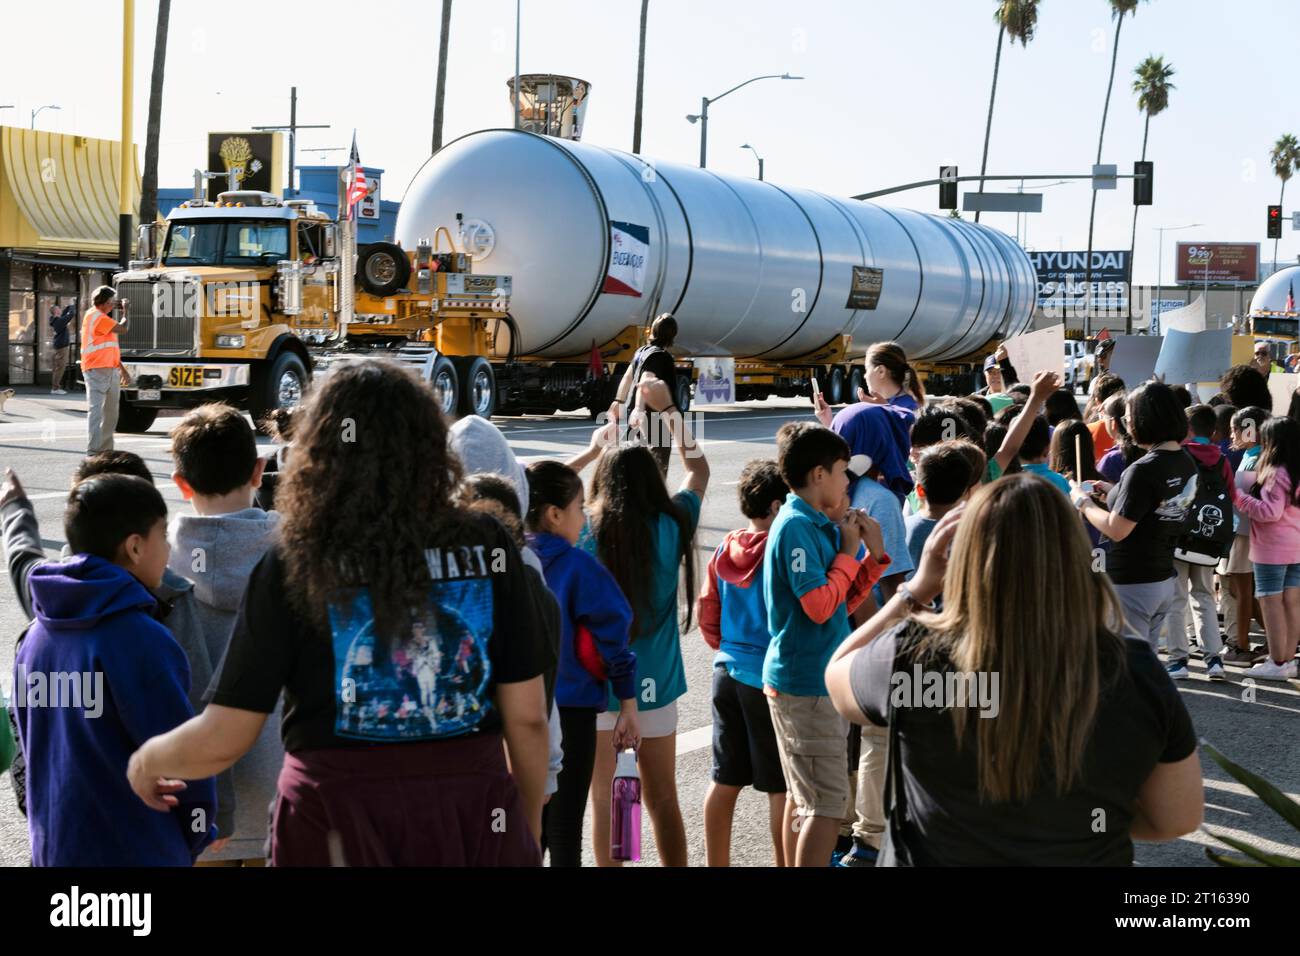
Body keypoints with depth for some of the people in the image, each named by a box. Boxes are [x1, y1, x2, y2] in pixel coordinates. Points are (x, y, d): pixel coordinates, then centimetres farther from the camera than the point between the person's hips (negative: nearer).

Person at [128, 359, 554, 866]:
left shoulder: (292, 567, -7)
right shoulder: (487, 549, -3)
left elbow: (220, 742, -6)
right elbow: (528, 718, -1)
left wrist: (147, 759, 15)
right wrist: (529, 832, 16)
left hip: (340, 828, -2)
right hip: (475, 819, 2)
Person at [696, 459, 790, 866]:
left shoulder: (725, 551, 6)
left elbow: (706, 612, 12)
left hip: (728, 671, 7)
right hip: (771, 679, -7)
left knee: (725, 781, 13)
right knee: (782, 787, 5)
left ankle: (717, 864, 20)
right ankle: (785, 862, 12)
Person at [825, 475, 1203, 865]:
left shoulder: (911, 657, -26)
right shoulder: (1138, 675, -21)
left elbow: (836, 674, -3)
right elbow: (1179, 818, -7)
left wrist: (918, 588, -4)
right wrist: (1082, 817, 6)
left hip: (931, 856, -1)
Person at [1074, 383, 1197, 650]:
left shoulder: (1143, 470, -22)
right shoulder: (1187, 464, 3)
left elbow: (1116, 530, -20)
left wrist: (1084, 502, -6)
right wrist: (1113, 492, 13)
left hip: (1131, 584, -8)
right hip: (1164, 580, 8)